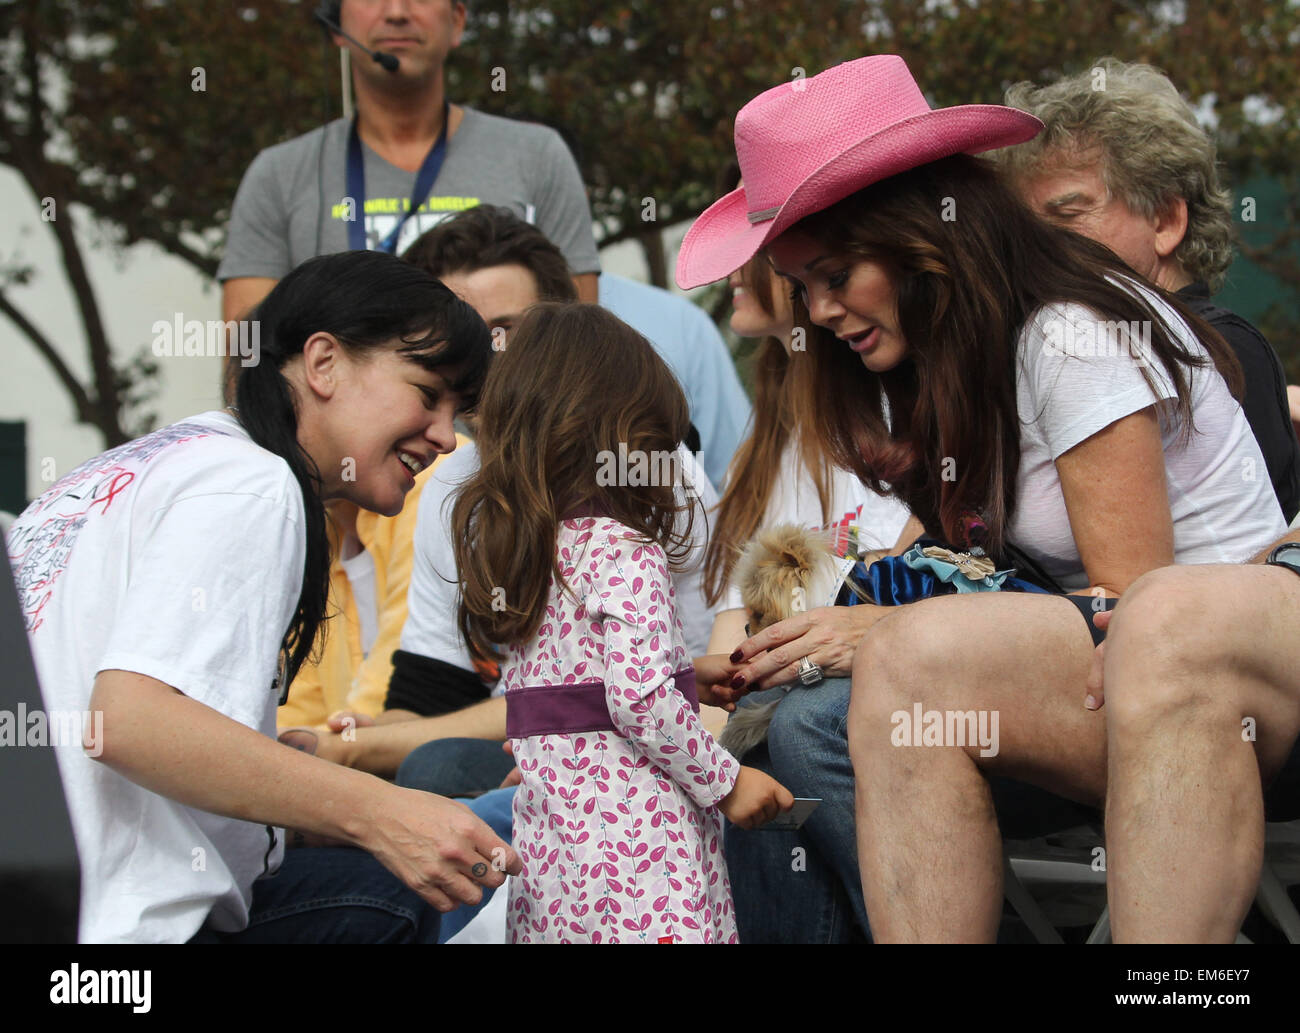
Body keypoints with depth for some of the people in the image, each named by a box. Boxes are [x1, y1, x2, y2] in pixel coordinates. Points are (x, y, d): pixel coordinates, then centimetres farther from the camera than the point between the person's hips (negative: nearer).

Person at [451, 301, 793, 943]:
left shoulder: (512, 548, 14)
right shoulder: (624, 552, -10)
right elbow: (640, 697, -19)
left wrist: (692, 672, 26)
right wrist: (725, 781, -8)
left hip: (548, 838, 8)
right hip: (638, 829, -8)